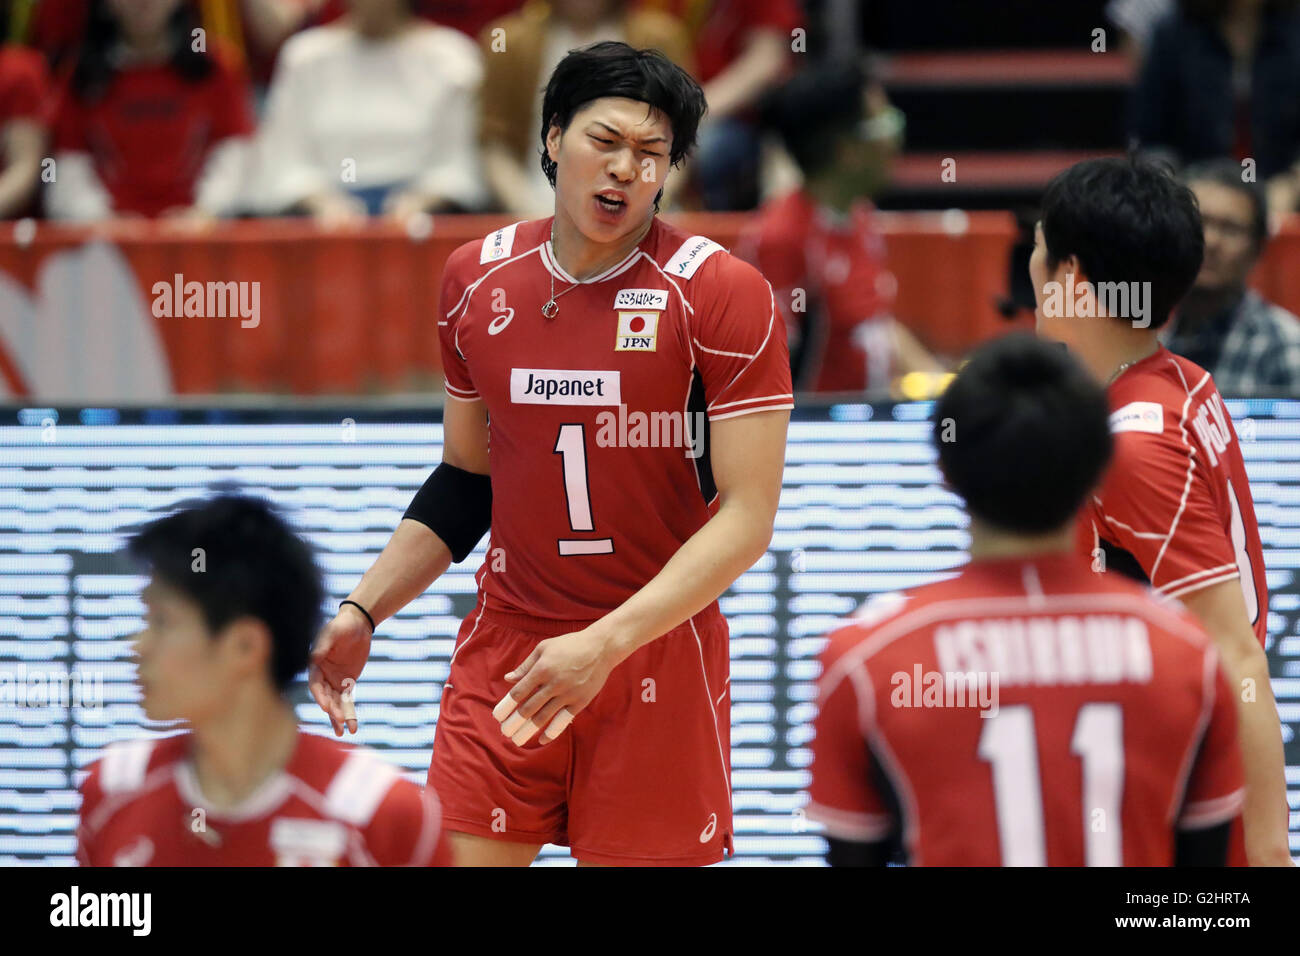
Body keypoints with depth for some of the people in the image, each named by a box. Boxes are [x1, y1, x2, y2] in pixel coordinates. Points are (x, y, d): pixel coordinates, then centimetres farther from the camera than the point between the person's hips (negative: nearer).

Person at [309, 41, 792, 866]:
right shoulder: (477, 279, 6)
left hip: (660, 652, -3)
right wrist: (364, 611, 7)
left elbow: (747, 518, -13)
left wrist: (605, 644, -21)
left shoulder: (724, 294, -9)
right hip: (503, 648, 3)